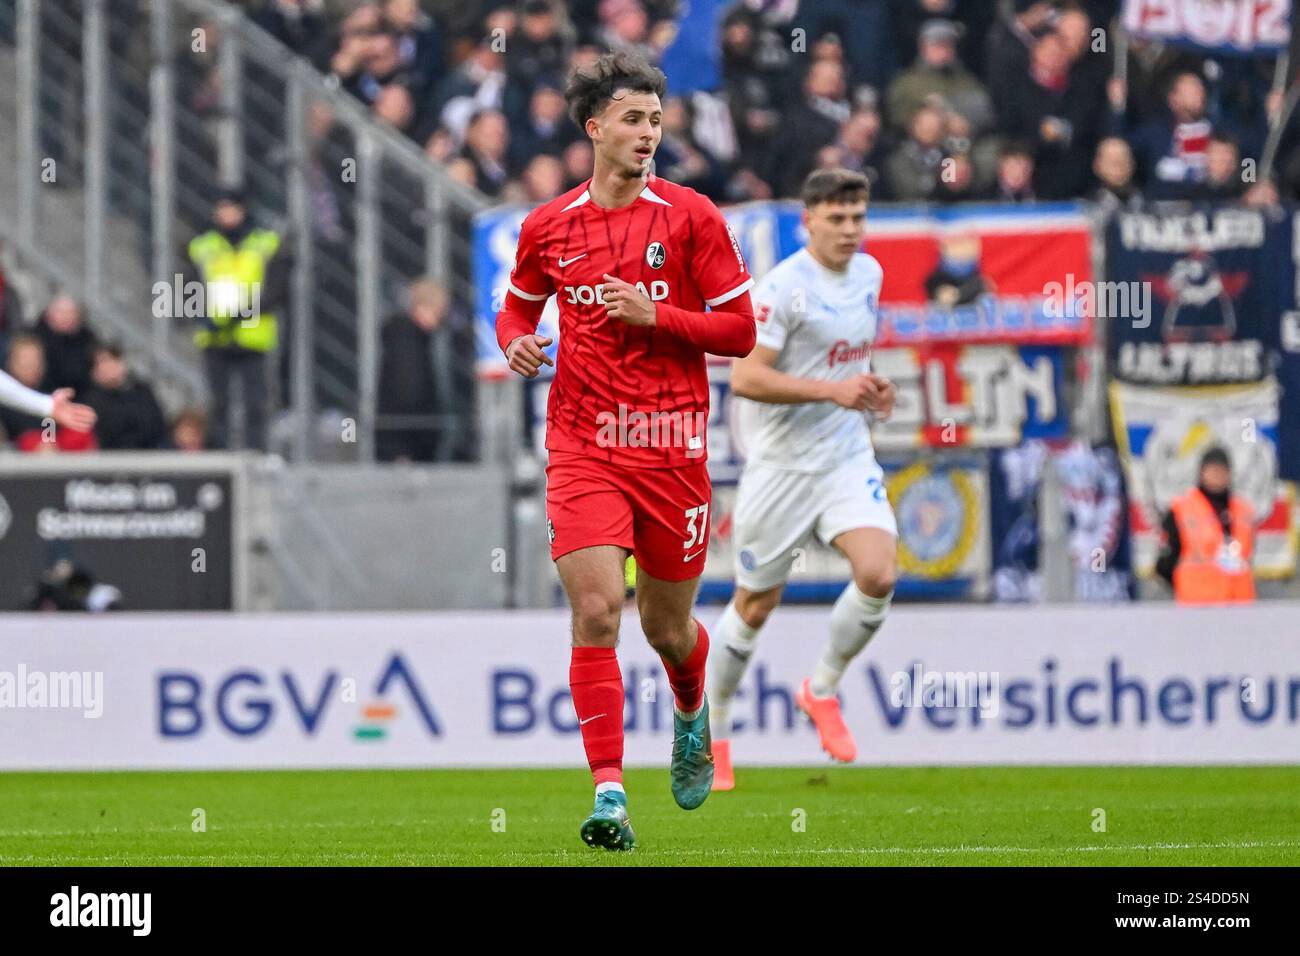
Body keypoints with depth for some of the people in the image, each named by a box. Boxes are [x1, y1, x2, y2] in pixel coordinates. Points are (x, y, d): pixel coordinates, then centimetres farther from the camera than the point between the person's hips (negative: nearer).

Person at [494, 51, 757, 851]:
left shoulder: (690, 216, -2)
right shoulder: (548, 226, 4)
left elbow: (741, 332, -2)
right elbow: (517, 303, 23)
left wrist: (655, 314, -15)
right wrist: (517, 342, 0)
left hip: (672, 445, 0)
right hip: (583, 446, 0)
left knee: (666, 626, 10)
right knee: (596, 611, -15)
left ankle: (692, 714, 47)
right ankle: (609, 794, -16)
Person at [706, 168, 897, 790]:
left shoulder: (869, 273, 7)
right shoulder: (784, 286, -16)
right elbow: (745, 378, -21)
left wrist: (869, 387, 6)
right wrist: (831, 390, -25)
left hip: (847, 456, 5)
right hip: (780, 463, -5)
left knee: (878, 574, -17)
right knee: (756, 605, 5)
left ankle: (822, 690, 8)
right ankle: (712, 733, 24)